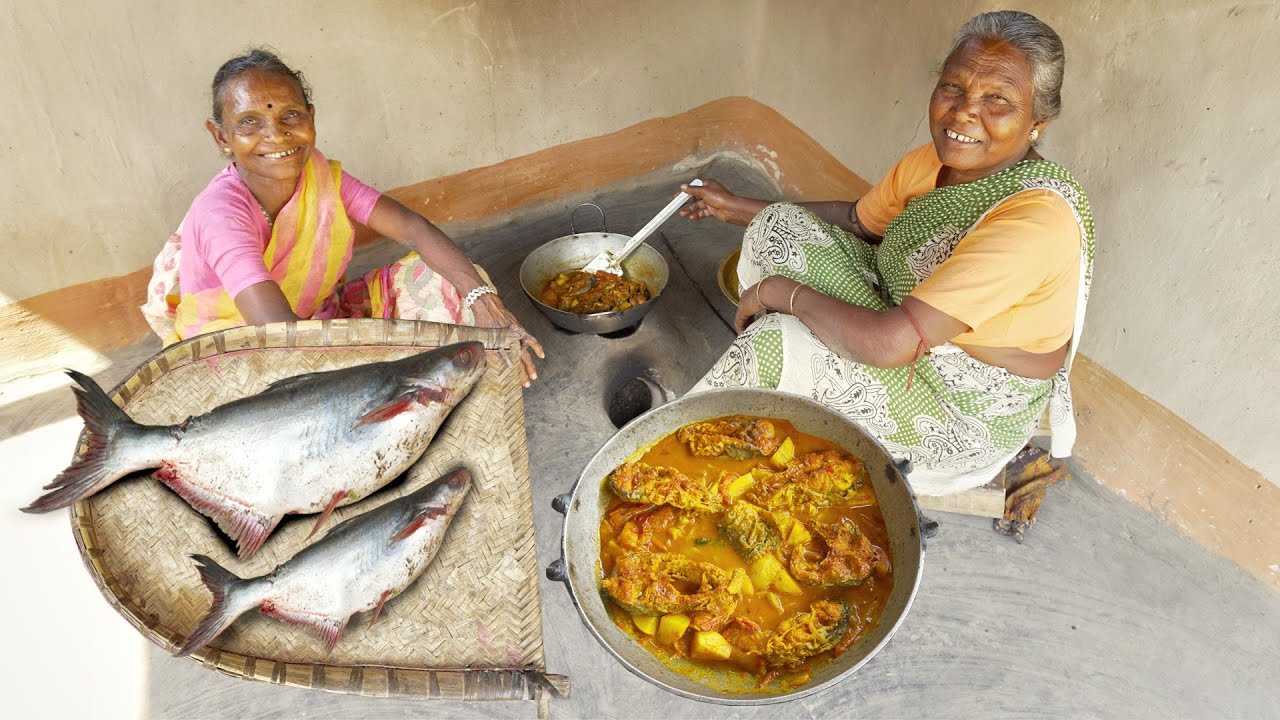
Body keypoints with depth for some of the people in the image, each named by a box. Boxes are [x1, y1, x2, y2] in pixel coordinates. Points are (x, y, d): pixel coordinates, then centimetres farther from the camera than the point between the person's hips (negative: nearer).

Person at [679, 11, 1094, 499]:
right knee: (778, 226, -2)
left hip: (972, 406, -8)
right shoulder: (933, 160, -7)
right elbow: (856, 220, 15)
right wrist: (741, 208, 13)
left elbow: (888, 343, -35)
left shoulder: (1040, 218, -32)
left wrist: (780, 291, -21)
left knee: (779, 344, -25)